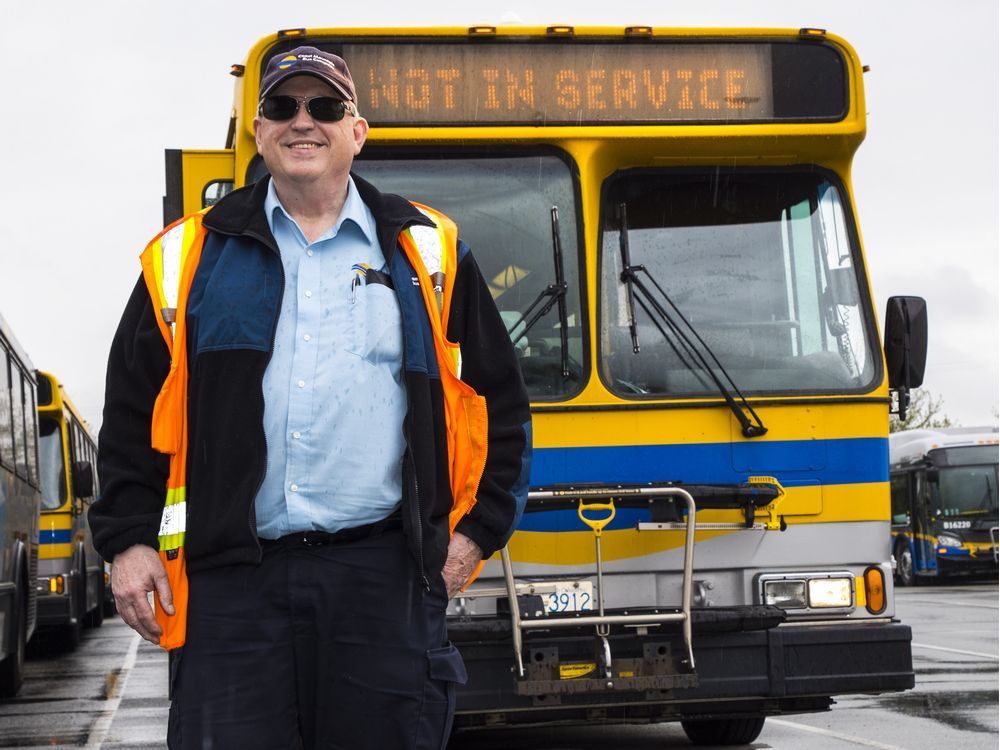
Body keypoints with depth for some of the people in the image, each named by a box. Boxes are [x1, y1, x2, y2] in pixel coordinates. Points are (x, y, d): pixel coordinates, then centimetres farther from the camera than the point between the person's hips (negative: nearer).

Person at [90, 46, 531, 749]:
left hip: (382, 579, 0)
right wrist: (129, 539, 5)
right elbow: (132, 412, 13)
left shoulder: (428, 253, 11)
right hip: (234, 578, 0)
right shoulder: (189, 256, 11)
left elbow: (499, 402, 15)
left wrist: (476, 531, 7)